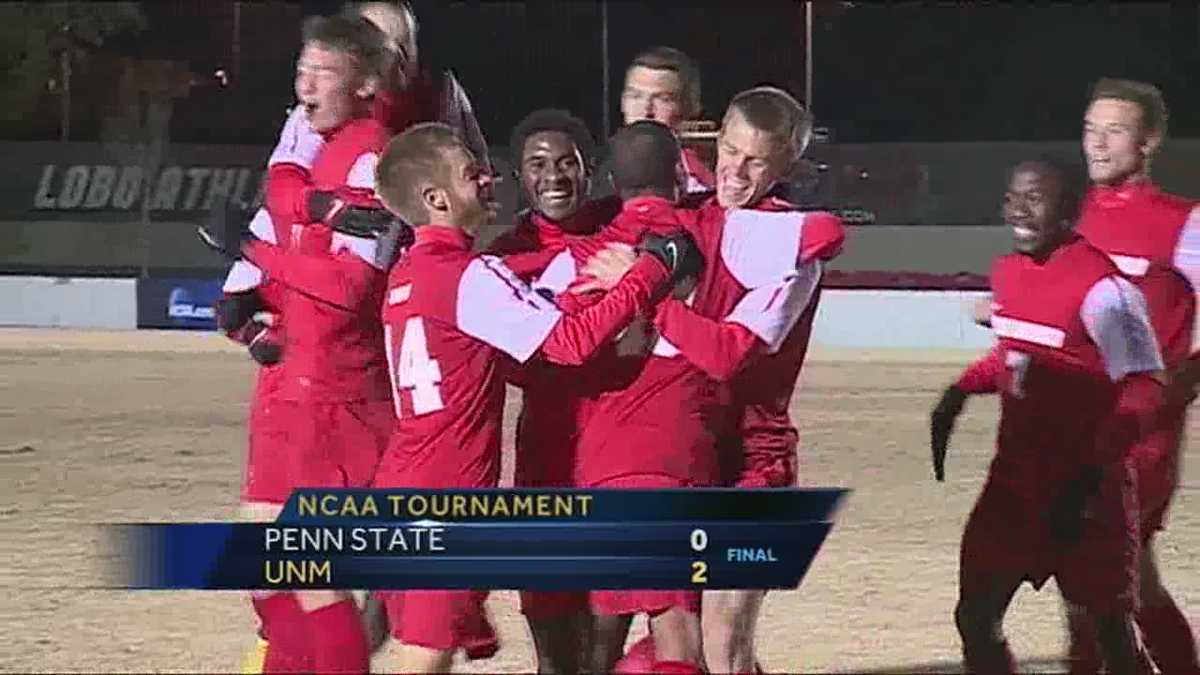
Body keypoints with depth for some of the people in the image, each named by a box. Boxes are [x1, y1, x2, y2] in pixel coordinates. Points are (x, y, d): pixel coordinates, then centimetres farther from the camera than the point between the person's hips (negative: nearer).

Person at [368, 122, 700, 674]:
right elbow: (572, 340, -20)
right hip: (445, 502, -9)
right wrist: (653, 269, -14)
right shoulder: (470, 277, -13)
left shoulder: (405, 274, 15)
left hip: (397, 490, 9)